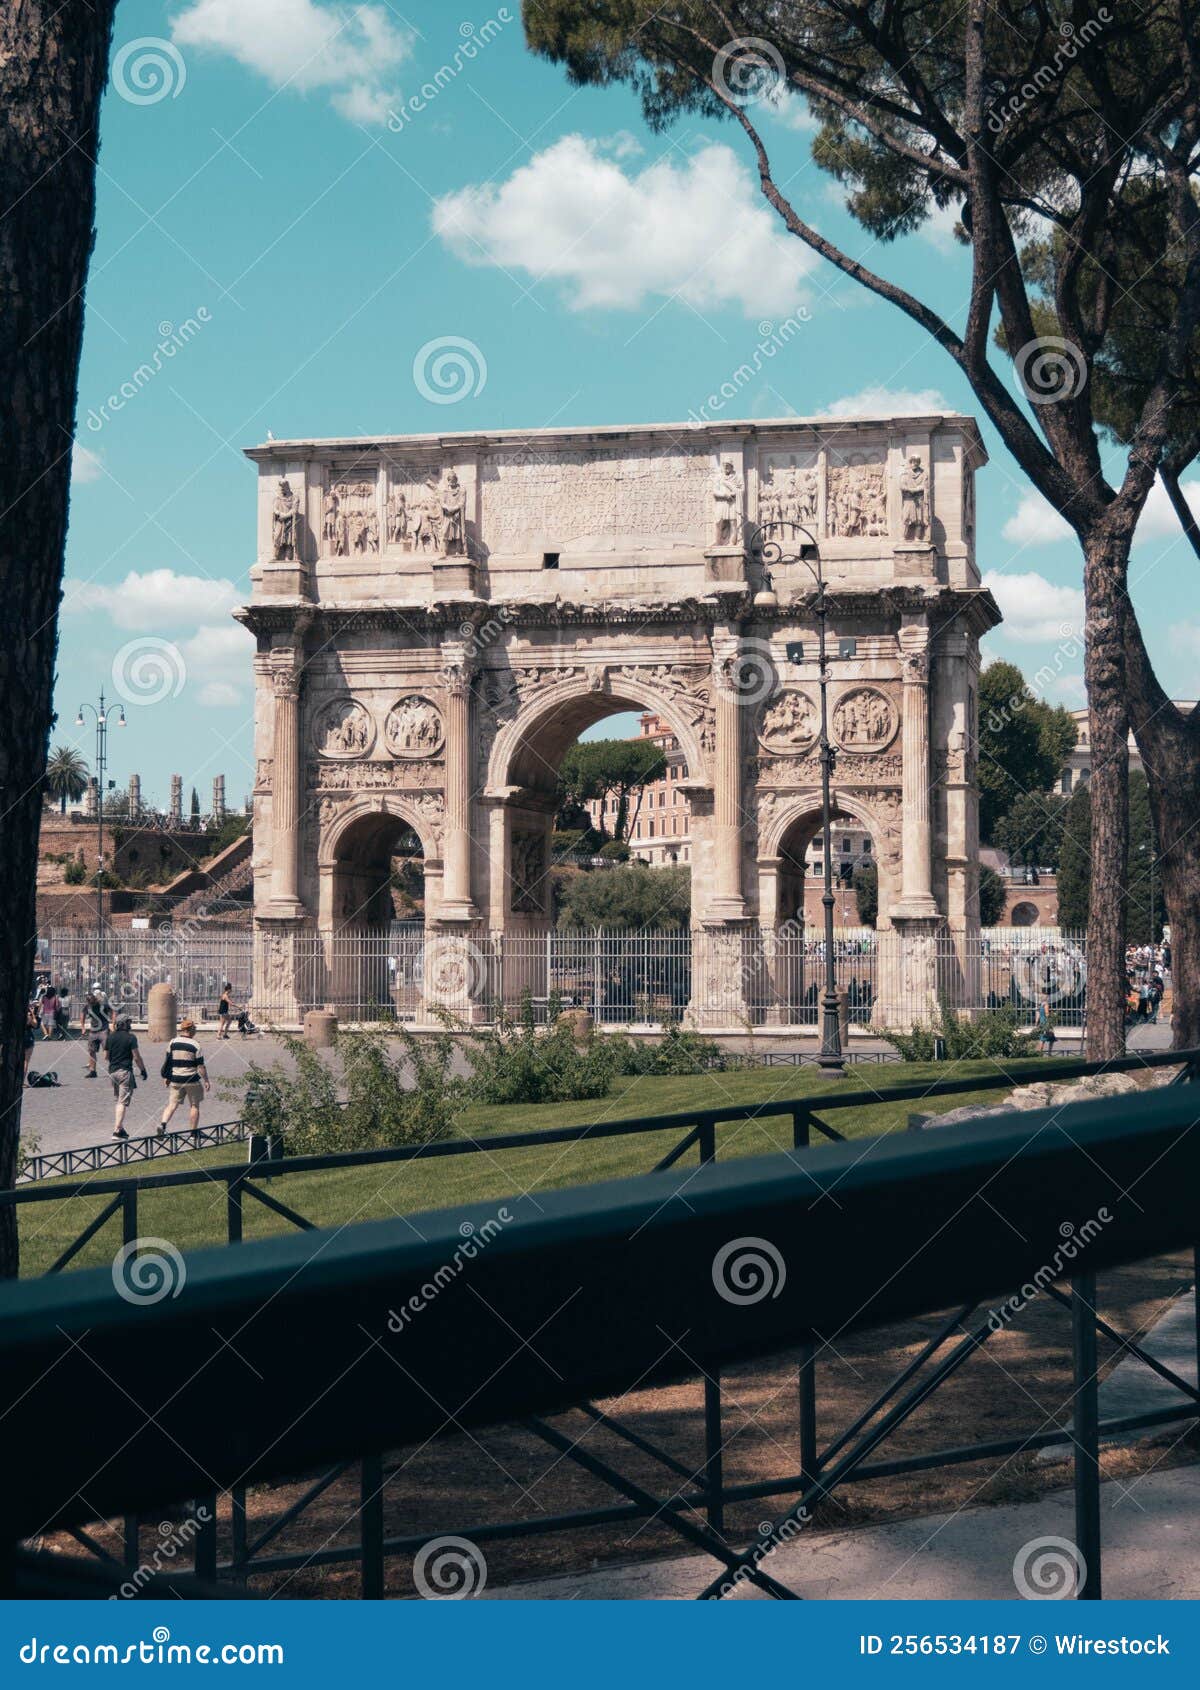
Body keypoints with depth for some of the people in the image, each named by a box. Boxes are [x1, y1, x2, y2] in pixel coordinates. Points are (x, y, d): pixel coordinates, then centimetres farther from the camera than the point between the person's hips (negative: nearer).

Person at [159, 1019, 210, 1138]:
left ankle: (162, 1124, -18)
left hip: (175, 1079, 3)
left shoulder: (173, 1043, 1)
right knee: (194, 1106, 10)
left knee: (172, 1104, 5)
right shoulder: (195, 1045, -8)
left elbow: (166, 1061, 5)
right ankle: (194, 1132, 15)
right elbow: (201, 1066, -7)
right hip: (191, 1080, -3)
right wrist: (206, 1081, 1)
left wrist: (166, 1077, 16)